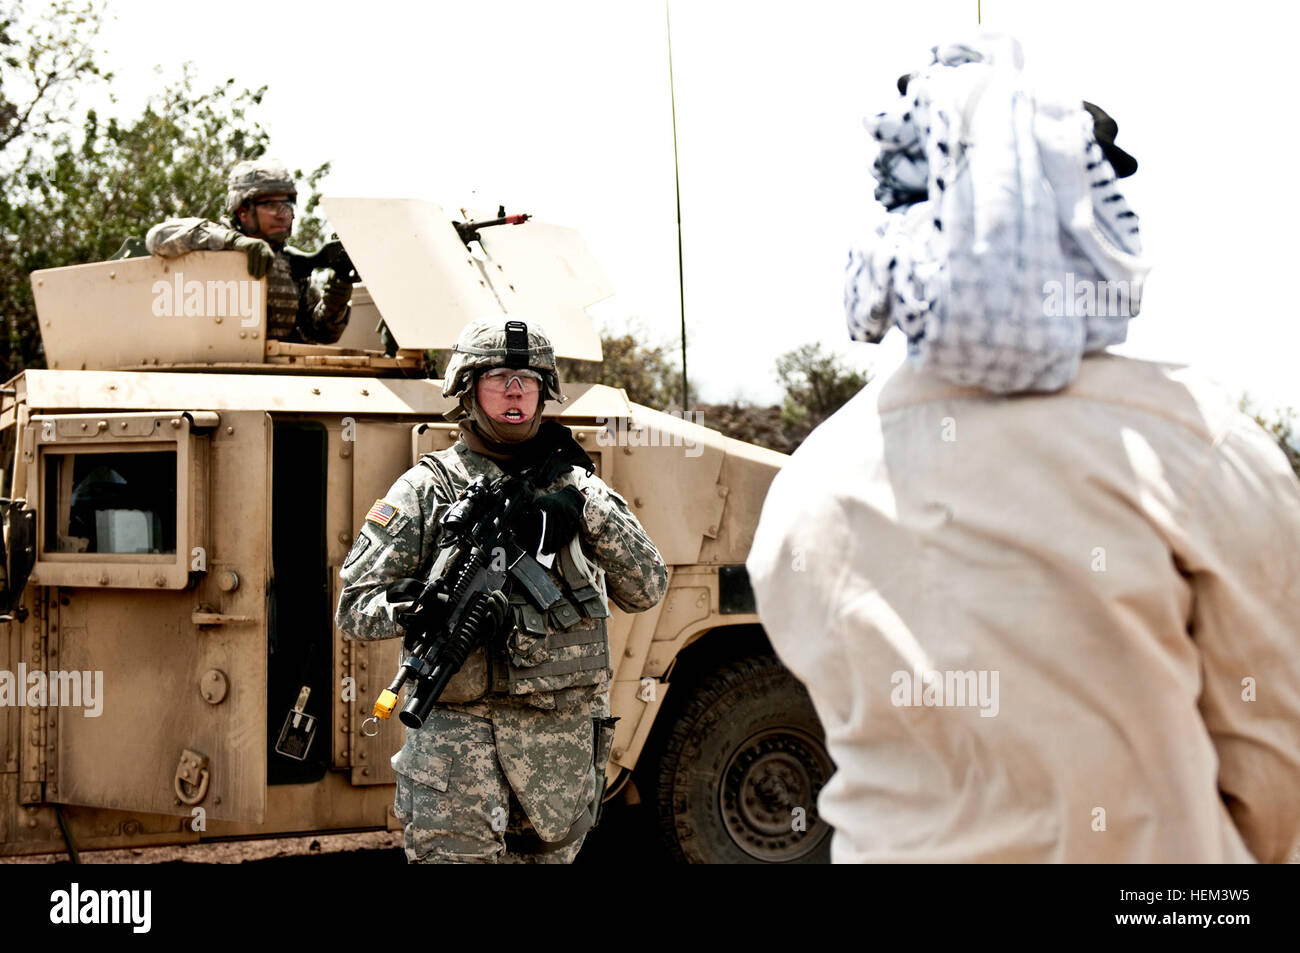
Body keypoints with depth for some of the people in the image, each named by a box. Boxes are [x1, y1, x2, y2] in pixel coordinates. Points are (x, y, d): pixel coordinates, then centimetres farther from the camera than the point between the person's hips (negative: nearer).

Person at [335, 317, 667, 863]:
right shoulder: (426, 490, 3)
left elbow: (647, 589, 4)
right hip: (460, 730, -3)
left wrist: (586, 511, -10)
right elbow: (353, 610, 0)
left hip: (563, 734, 3)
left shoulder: (575, 485, 13)